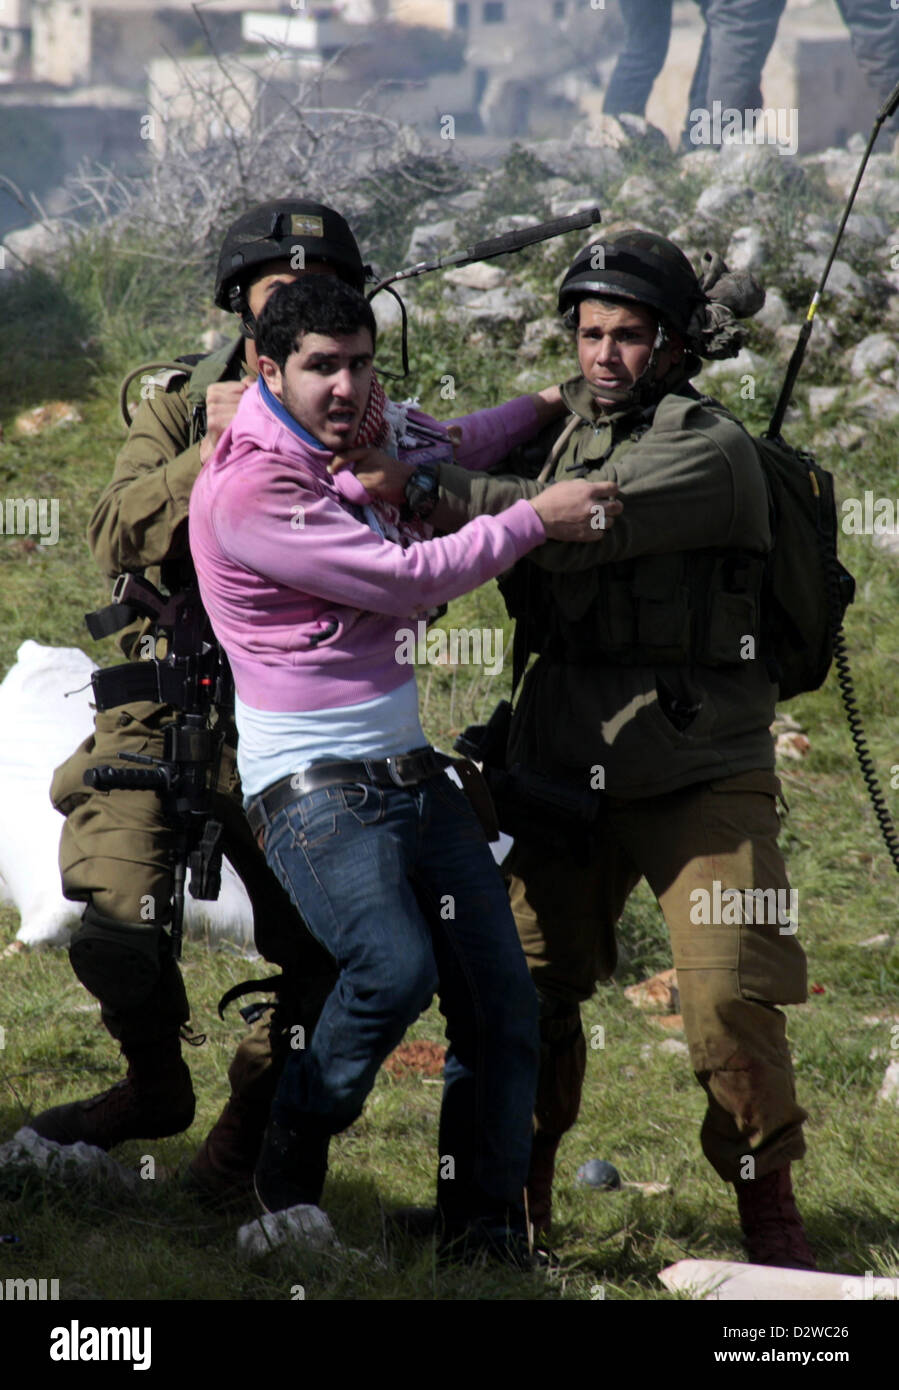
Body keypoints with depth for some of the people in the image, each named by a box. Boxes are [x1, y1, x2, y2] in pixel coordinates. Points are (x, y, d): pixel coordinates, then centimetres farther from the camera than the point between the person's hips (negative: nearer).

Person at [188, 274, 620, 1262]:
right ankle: (288, 1176, -6)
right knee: (395, 968, -29)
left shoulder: (371, 435, 11)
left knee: (501, 997, 0)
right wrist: (538, 518, -8)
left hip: (411, 768, 8)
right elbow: (410, 579, -17)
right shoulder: (248, 488, -15)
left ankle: (485, 1234, 9)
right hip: (312, 787, -8)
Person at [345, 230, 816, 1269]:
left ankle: (769, 1214, -1)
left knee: (729, 992, -12)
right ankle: (518, 1196, 18)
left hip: (696, 772, -6)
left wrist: (426, 489, -31)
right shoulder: (563, 427, 12)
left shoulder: (709, 449, -11)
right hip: (564, 765, 6)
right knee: (529, 985, 4)